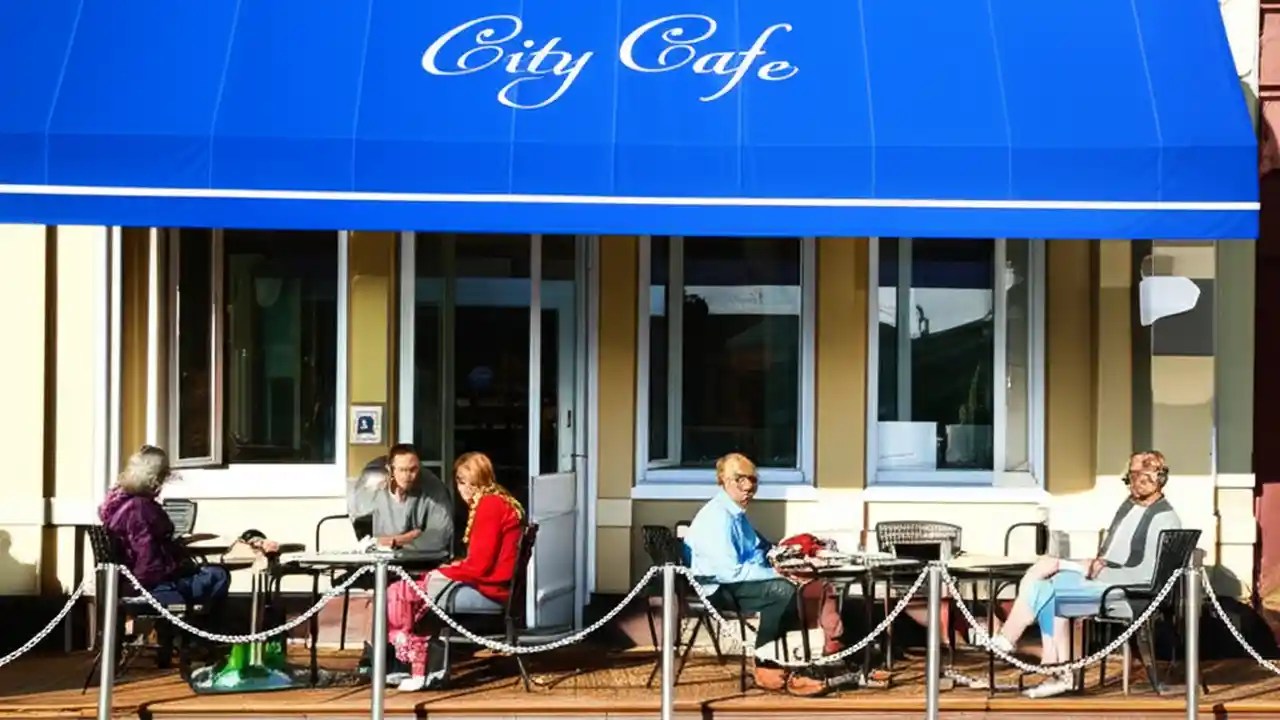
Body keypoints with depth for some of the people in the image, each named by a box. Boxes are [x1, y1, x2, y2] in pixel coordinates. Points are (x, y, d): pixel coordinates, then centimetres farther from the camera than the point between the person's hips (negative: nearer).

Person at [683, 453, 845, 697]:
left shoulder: (737, 513, 12)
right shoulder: (717, 517, -19)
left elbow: (756, 552, 26)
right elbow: (730, 573, -25)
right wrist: (775, 573, -19)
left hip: (737, 581, 10)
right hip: (717, 589, -10)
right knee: (782, 590, -31)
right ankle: (766, 667, -21)